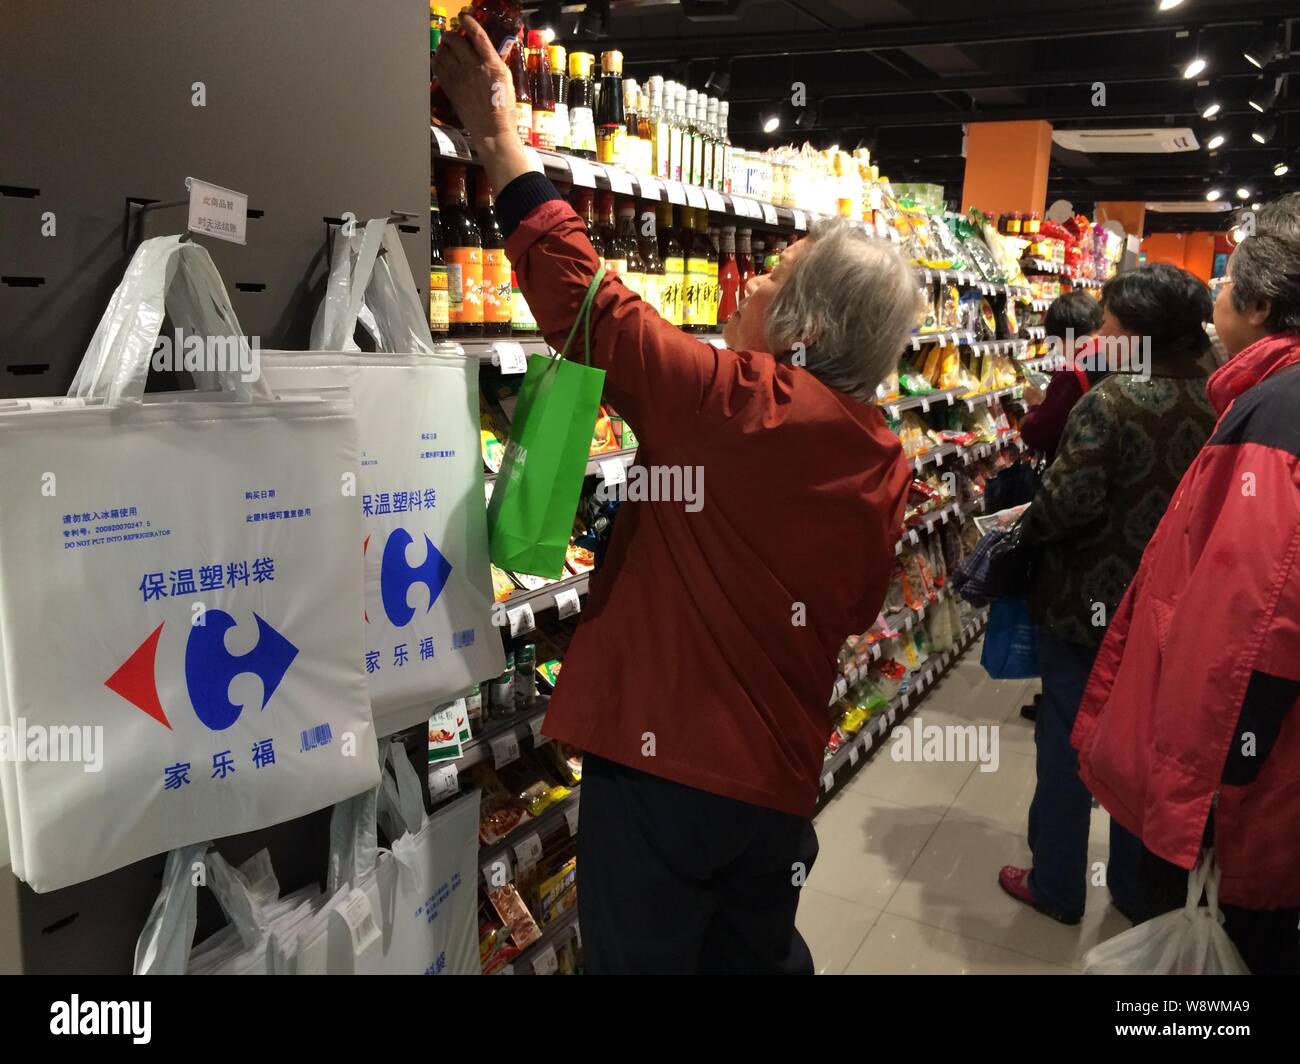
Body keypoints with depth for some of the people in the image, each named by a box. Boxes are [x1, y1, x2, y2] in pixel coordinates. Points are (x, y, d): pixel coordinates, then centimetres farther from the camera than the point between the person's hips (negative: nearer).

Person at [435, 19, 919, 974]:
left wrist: (500, 134, -5)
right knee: (760, 954, 25)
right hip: (779, 778, 6)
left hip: (662, 757, -6)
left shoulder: (734, 404, -19)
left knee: (643, 955, 14)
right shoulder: (886, 465, 0)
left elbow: (577, 291, -15)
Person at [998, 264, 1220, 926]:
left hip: (1087, 601, -6)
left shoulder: (1111, 399, -19)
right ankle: (1135, 888, 33)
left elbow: (1067, 500, -25)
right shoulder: (1212, 400, 1)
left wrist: (1026, 528, -6)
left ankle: (1057, 888, 23)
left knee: (1066, 740, 9)